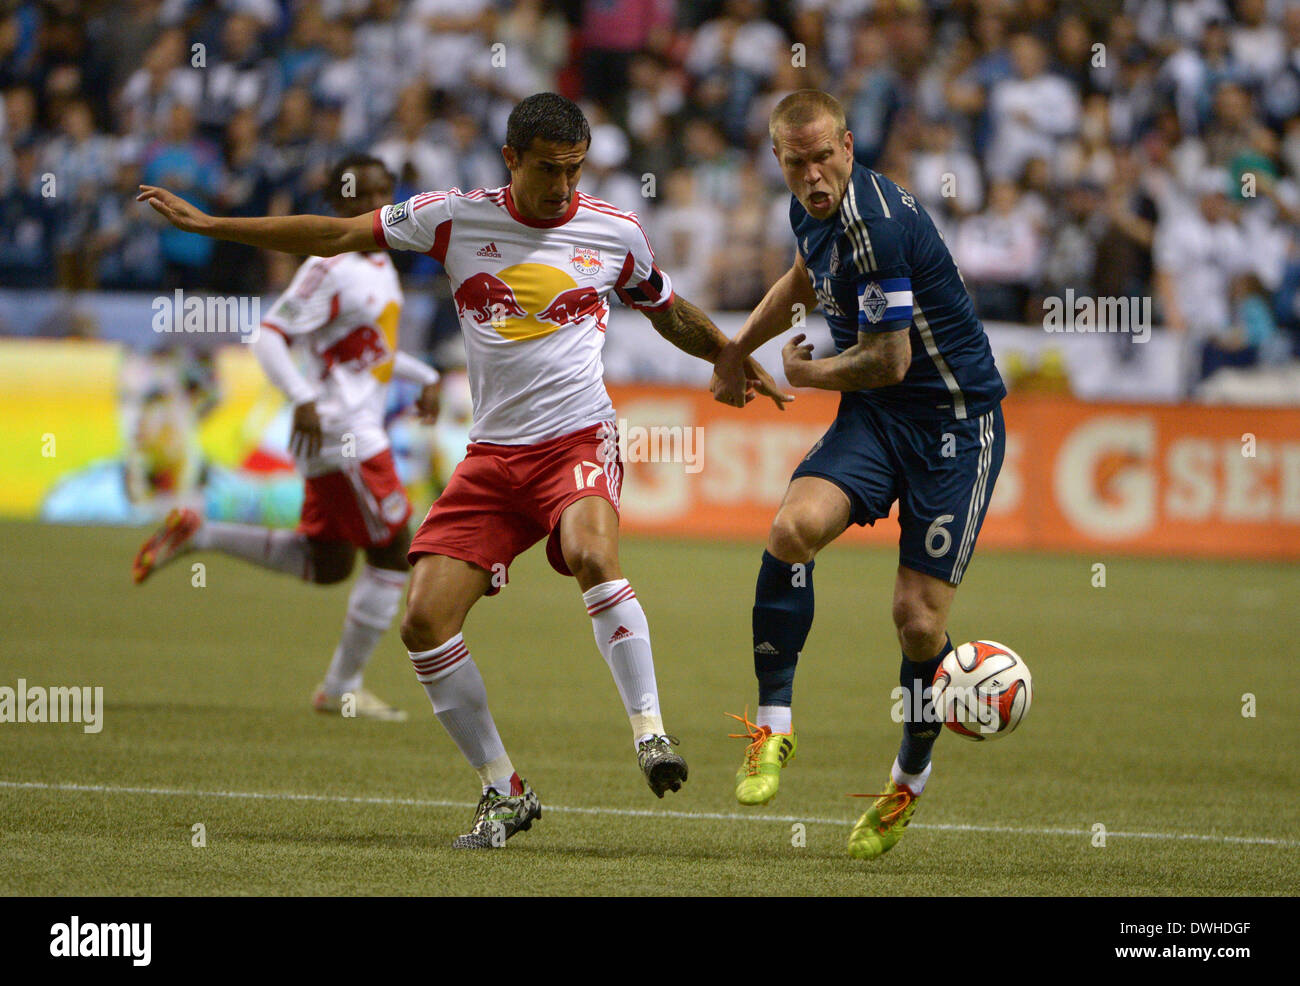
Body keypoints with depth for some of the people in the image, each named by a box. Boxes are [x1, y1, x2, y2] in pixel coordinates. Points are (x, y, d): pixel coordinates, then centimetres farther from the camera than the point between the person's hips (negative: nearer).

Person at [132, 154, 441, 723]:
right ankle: (342, 690, 5)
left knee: (326, 566, 16)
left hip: (356, 433, 10)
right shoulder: (331, 269, -15)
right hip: (340, 431, -10)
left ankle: (198, 534, 17)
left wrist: (423, 377, 20)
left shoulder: (380, 265, 14)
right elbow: (270, 336, -19)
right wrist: (302, 399, -30)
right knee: (392, 555, -5)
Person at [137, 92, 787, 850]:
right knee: (425, 622, -8)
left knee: (592, 554, -36)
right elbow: (334, 235, 7)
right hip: (493, 454, 3)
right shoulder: (454, 218, 2)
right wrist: (207, 224, 7)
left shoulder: (616, 234, 3)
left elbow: (673, 316, 23)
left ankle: (651, 732, -27)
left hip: (579, 440, -3)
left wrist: (738, 363, 23)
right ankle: (504, 794, 6)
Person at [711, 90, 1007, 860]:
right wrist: (738, 350, 29)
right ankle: (775, 725, -11)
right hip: (873, 416, 7)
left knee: (919, 617, -7)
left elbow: (889, 360, -21)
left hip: (956, 418, -7)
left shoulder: (876, 224, -24)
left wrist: (807, 375, -3)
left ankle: (911, 778, 19)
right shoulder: (814, 210, 4)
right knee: (793, 528, -21)